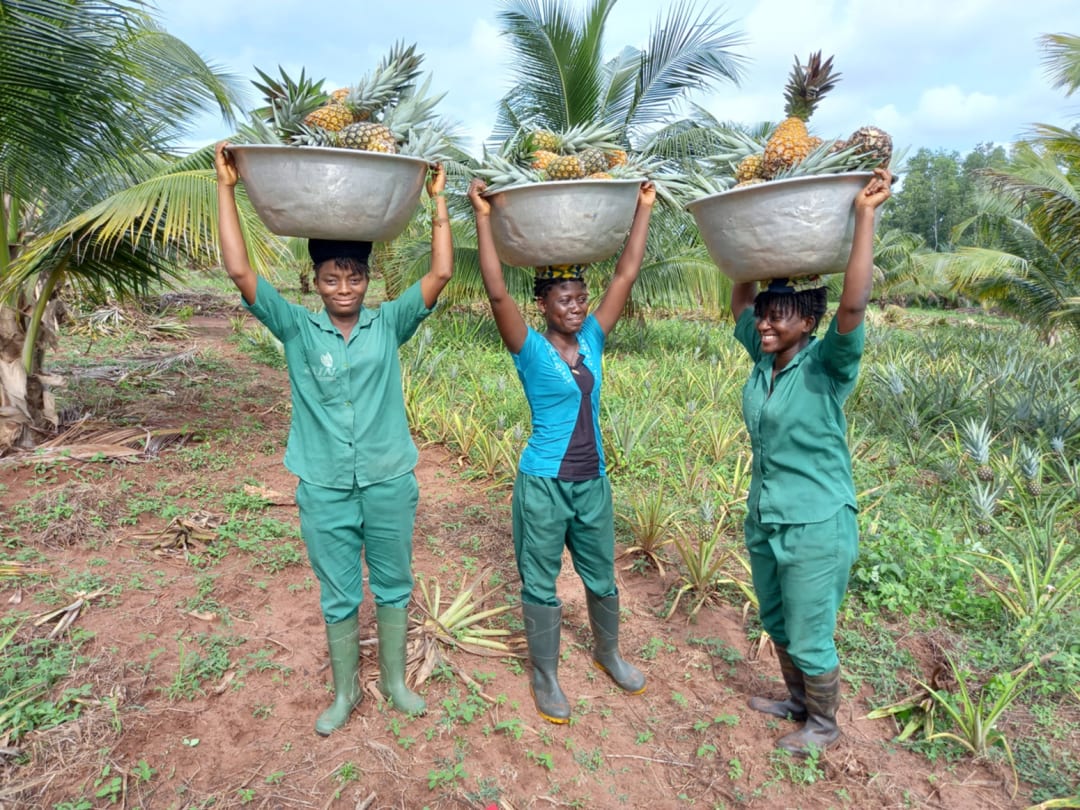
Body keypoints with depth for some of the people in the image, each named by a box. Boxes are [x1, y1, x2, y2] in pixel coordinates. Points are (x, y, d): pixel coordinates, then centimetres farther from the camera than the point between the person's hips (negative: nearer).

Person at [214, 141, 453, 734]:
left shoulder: (389, 323, -2)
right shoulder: (297, 329, -2)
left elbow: (441, 273, -10)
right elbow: (239, 271, -10)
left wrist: (437, 200, -10)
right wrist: (226, 189, -10)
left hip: (389, 483, 0)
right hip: (324, 489, 0)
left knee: (393, 586, 16)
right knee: (338, 596, 15)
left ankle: (394, 680, 38)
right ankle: (345, 691, 37)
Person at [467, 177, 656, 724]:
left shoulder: (592, 340, 2)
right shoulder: (531, 350, -11)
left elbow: (626, 275, 1)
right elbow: (497, 292, -24)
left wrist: (644, 208, 2)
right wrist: (483, 218, -26)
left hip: (592, 483, 5)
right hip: (543, 486, -5)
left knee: (602, 579, 21)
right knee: (540, 587, 11)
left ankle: (608, 653, 45)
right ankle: (544, 676, 31)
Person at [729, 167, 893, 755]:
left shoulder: (827, 367, -18)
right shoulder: (763, 360, -1)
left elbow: (854, 305, -35)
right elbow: (740, 300, 13)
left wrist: (865, 215, -32)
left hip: (816, 528, -7)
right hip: (763, 519, 7)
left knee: (809, 639, 10)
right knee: (778, 626, 23)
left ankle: (823, 724, 36)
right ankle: (797, 701, 47)